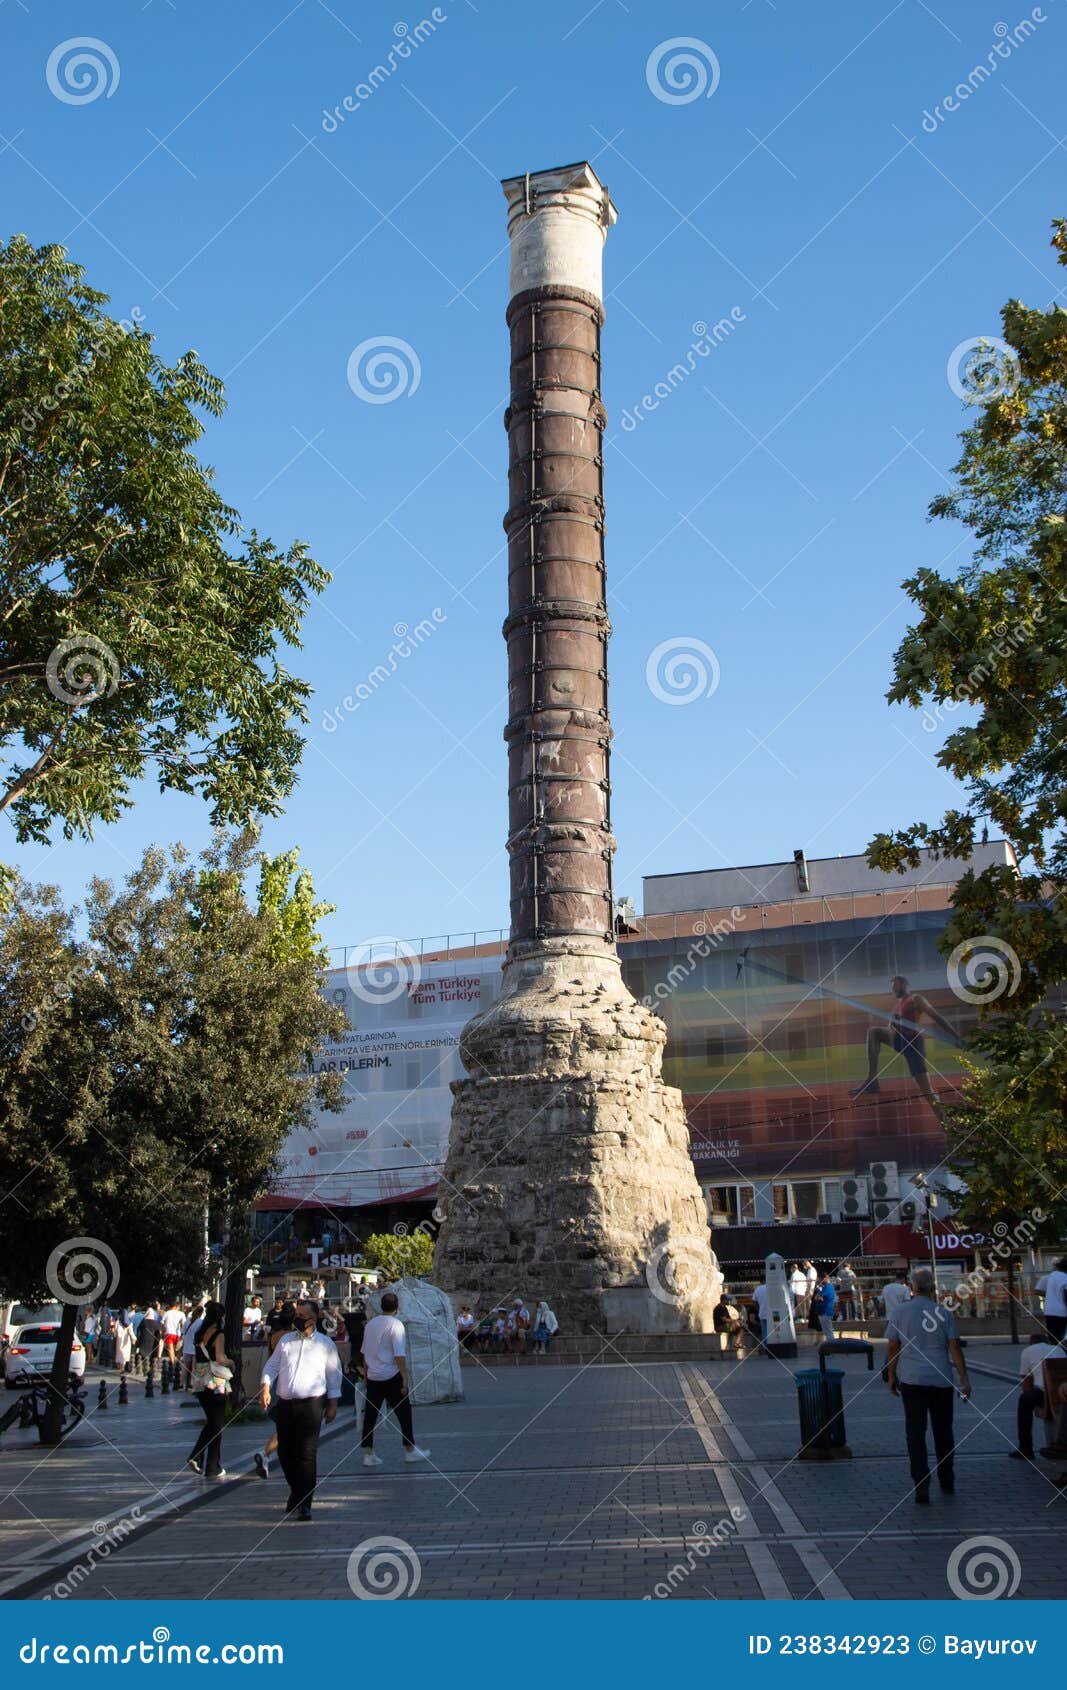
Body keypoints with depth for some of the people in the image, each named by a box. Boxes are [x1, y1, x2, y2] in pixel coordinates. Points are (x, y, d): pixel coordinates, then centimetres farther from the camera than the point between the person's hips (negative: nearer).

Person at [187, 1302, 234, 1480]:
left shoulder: (200, 1335, 9)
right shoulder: (218, 1335, -12)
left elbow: (195, 1359, 12)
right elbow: (220, 1358, -21)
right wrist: (231, 1362, -2)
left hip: (200, 1383, 7)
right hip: (215, 1383, -7)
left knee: (211, 1422, 20)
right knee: (216, 1425, 4)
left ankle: (196, 1457, 6)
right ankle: (213, 1468, 8)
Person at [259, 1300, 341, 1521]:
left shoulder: (325, 1344, 5)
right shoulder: (285, 1340, 12)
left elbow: (334, 1375, 9)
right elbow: (271, 1366, 14)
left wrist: (332, 1404, 5)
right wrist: (265, 1387, -3)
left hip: (311, 1404, -4)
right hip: (284, 1404, 4)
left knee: (307, 1455, -9)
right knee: (285, 1453, 9)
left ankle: (303, 1505, -6)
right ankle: (297, 1492, 32)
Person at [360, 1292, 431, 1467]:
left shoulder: (370, 1324, 8)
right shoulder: (395, 1325, -12)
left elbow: (365, 1352, 15)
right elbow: (399, 1355, -16)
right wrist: (405, 1378, -12)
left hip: (372, 1377, 6)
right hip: (391, 1377, -6)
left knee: (370, 1414, 6)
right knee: (403, 1412, 6)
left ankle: (368, 1454, 6)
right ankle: (410, 1450, 13)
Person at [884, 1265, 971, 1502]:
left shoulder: (899, 1313, -2)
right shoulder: (944, 1313, -2)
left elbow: (893, 1347, 2)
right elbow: (954, 1348, -3)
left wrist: (891, 1376, 12)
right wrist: (964, 1378, 1)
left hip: (911, 1380, -1)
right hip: (941, 1380, 1)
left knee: (915, 1433, 0)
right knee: (943, 1431, 16)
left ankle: (921, 1485, -8)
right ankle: (947, 1482, 25)